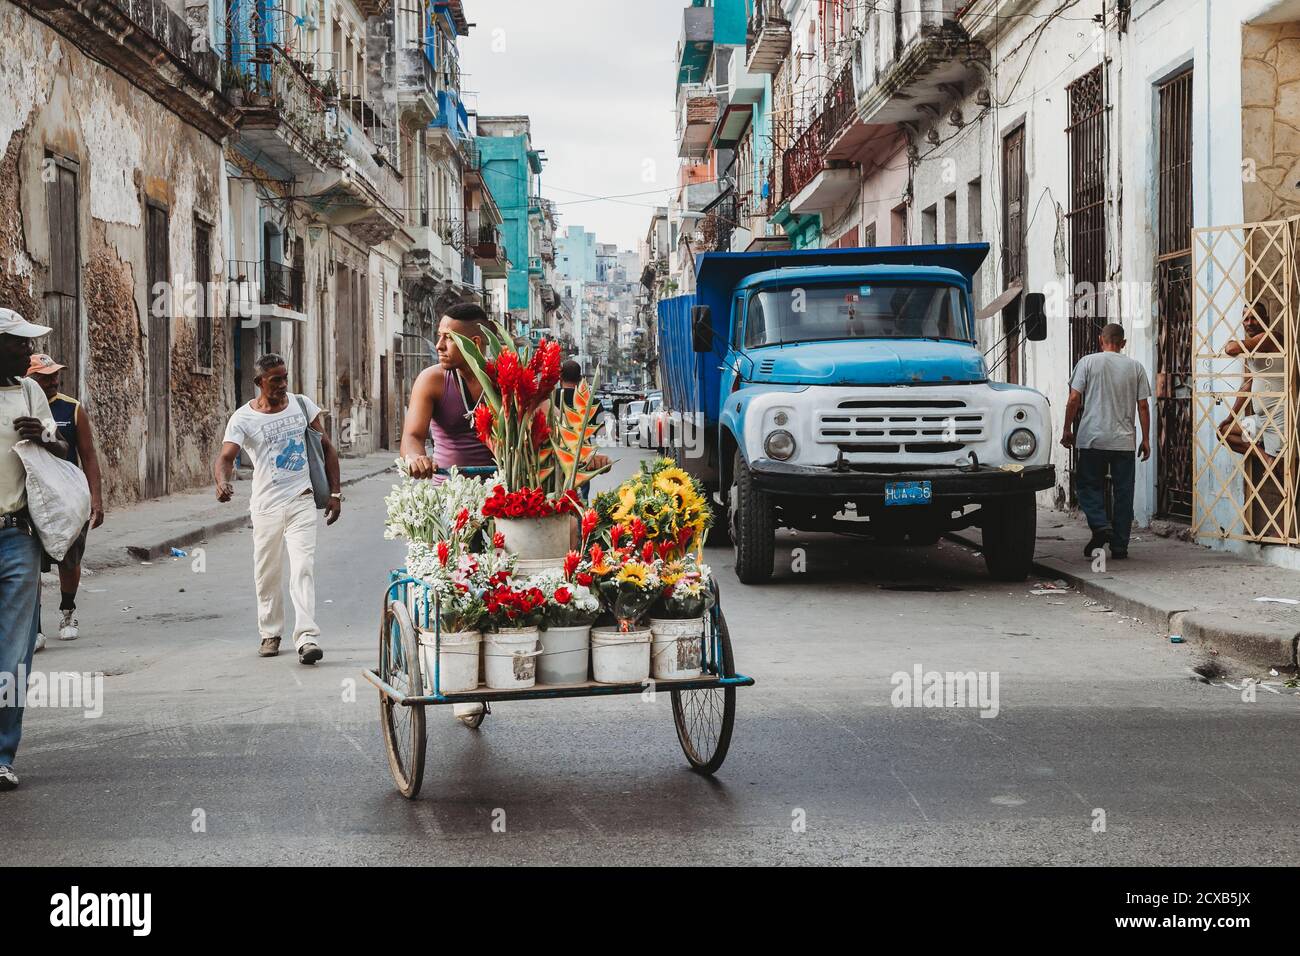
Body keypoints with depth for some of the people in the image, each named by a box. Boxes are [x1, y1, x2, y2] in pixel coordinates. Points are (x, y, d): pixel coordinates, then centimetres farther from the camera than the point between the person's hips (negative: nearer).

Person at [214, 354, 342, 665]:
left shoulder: (301, 404, 6)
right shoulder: (243, 418, -3)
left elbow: (327, 447, 13)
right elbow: (225, 456, -17)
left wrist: (334, 493, 7)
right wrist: (222, 482, -40)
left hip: (301, 502, 0)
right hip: (266, 506, 0)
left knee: (303, 568, -13)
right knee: (267, 574, 8)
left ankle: (307, 637, -20)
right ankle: (270, 633, 26)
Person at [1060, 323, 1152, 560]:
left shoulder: (1088, 362, -1)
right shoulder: (1135, 367, 5)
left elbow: (1074, 399, -5)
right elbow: (1143, 406, 4)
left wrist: (1068, 430, 5)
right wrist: (1146, 439, 10)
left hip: (1092, 439, -2)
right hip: (1124, 441, 2)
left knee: (1089, 486, 9)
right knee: (1123, 492, 6)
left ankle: (1100, 525, -14)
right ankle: (1120, 545, 6)